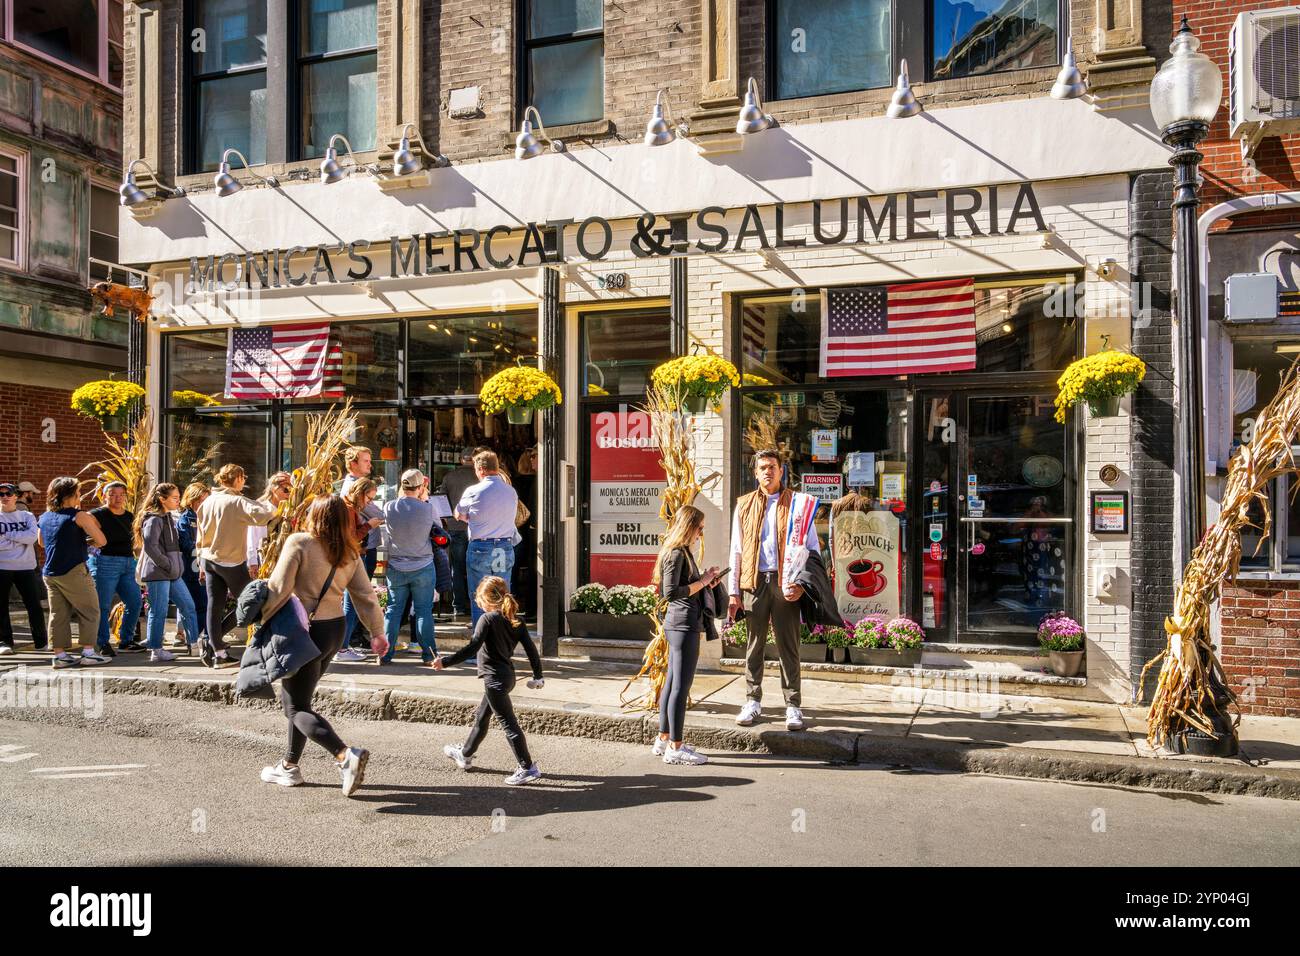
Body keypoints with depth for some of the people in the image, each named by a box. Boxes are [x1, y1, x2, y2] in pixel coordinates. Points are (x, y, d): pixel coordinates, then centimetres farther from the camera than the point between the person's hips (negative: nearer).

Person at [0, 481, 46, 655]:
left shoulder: (27, 516, 7)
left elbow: (32, 536, -10)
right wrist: (21, 539, -12)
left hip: (26, 567, 1)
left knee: (34, 606, 3)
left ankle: (41, 641, 13)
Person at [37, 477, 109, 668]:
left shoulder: (43, 518, 11)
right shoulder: (79, 516, -9)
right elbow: (102, 541, -14)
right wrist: (89, 542, 8)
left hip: (49, 573, 7)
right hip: (73, 572, -7)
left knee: (58, 615, 10)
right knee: (89, 611, 3)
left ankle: (59, 655, 11)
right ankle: (88, 652, 1)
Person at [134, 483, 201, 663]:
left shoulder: (169, 518, 17)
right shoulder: (154, 519, -12)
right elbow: (150, 546, -21)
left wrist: (177, 566, 12)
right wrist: (168, 565, -17)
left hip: (172, 574, 9)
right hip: (157, 573, -9)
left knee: (188, 606, 9)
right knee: (159, 612, -2)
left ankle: (194, 644, 14)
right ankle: (156, 651, 6)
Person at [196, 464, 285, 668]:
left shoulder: (208, 501, 8)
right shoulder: (237, 502, -15)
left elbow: (201, 534, 12)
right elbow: (261, 516, -32)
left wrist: (202, 560, 19)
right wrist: (275, 501, -18)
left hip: (210, 560, 7)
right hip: (232, 562, -7)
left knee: (215, 605, 7)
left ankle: (218, 653, 8)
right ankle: (210, 642, 3)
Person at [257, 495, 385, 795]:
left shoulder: (299, 542, -13)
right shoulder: (350, 553, 3)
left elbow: (278, 588, -18)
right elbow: (365, 595, 4)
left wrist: (258, 618, -5)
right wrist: (378, 633, 11)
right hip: (335, 630, 7)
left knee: (297, 708, -1)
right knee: (295, 699, 22)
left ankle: (346, 755, -19)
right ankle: (290, 766, 28)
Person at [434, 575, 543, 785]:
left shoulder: (487, 619, -15)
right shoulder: (514, 620, 5)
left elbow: (472, 648, -20)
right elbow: (530, 648, 4)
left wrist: (446, 662, -14)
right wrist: (538, 675, 12)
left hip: (495, 678, -9)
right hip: (508, 675, 9)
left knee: (509, 723, -5)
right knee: (481, 718, 24)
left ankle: (528, 768, -3)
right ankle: (465, 755, 42)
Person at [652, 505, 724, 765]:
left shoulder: (678, 552, 17)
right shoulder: (677, 553, -14)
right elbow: (670, 592, -21)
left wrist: (705, 583, 12)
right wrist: (702, 581, -15)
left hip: (677, 624, 10)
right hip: (684, 624, -10)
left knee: (672, 683, 14)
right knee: (681, 686, -5)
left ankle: (664, 740, 22)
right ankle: (675, 747, 0)